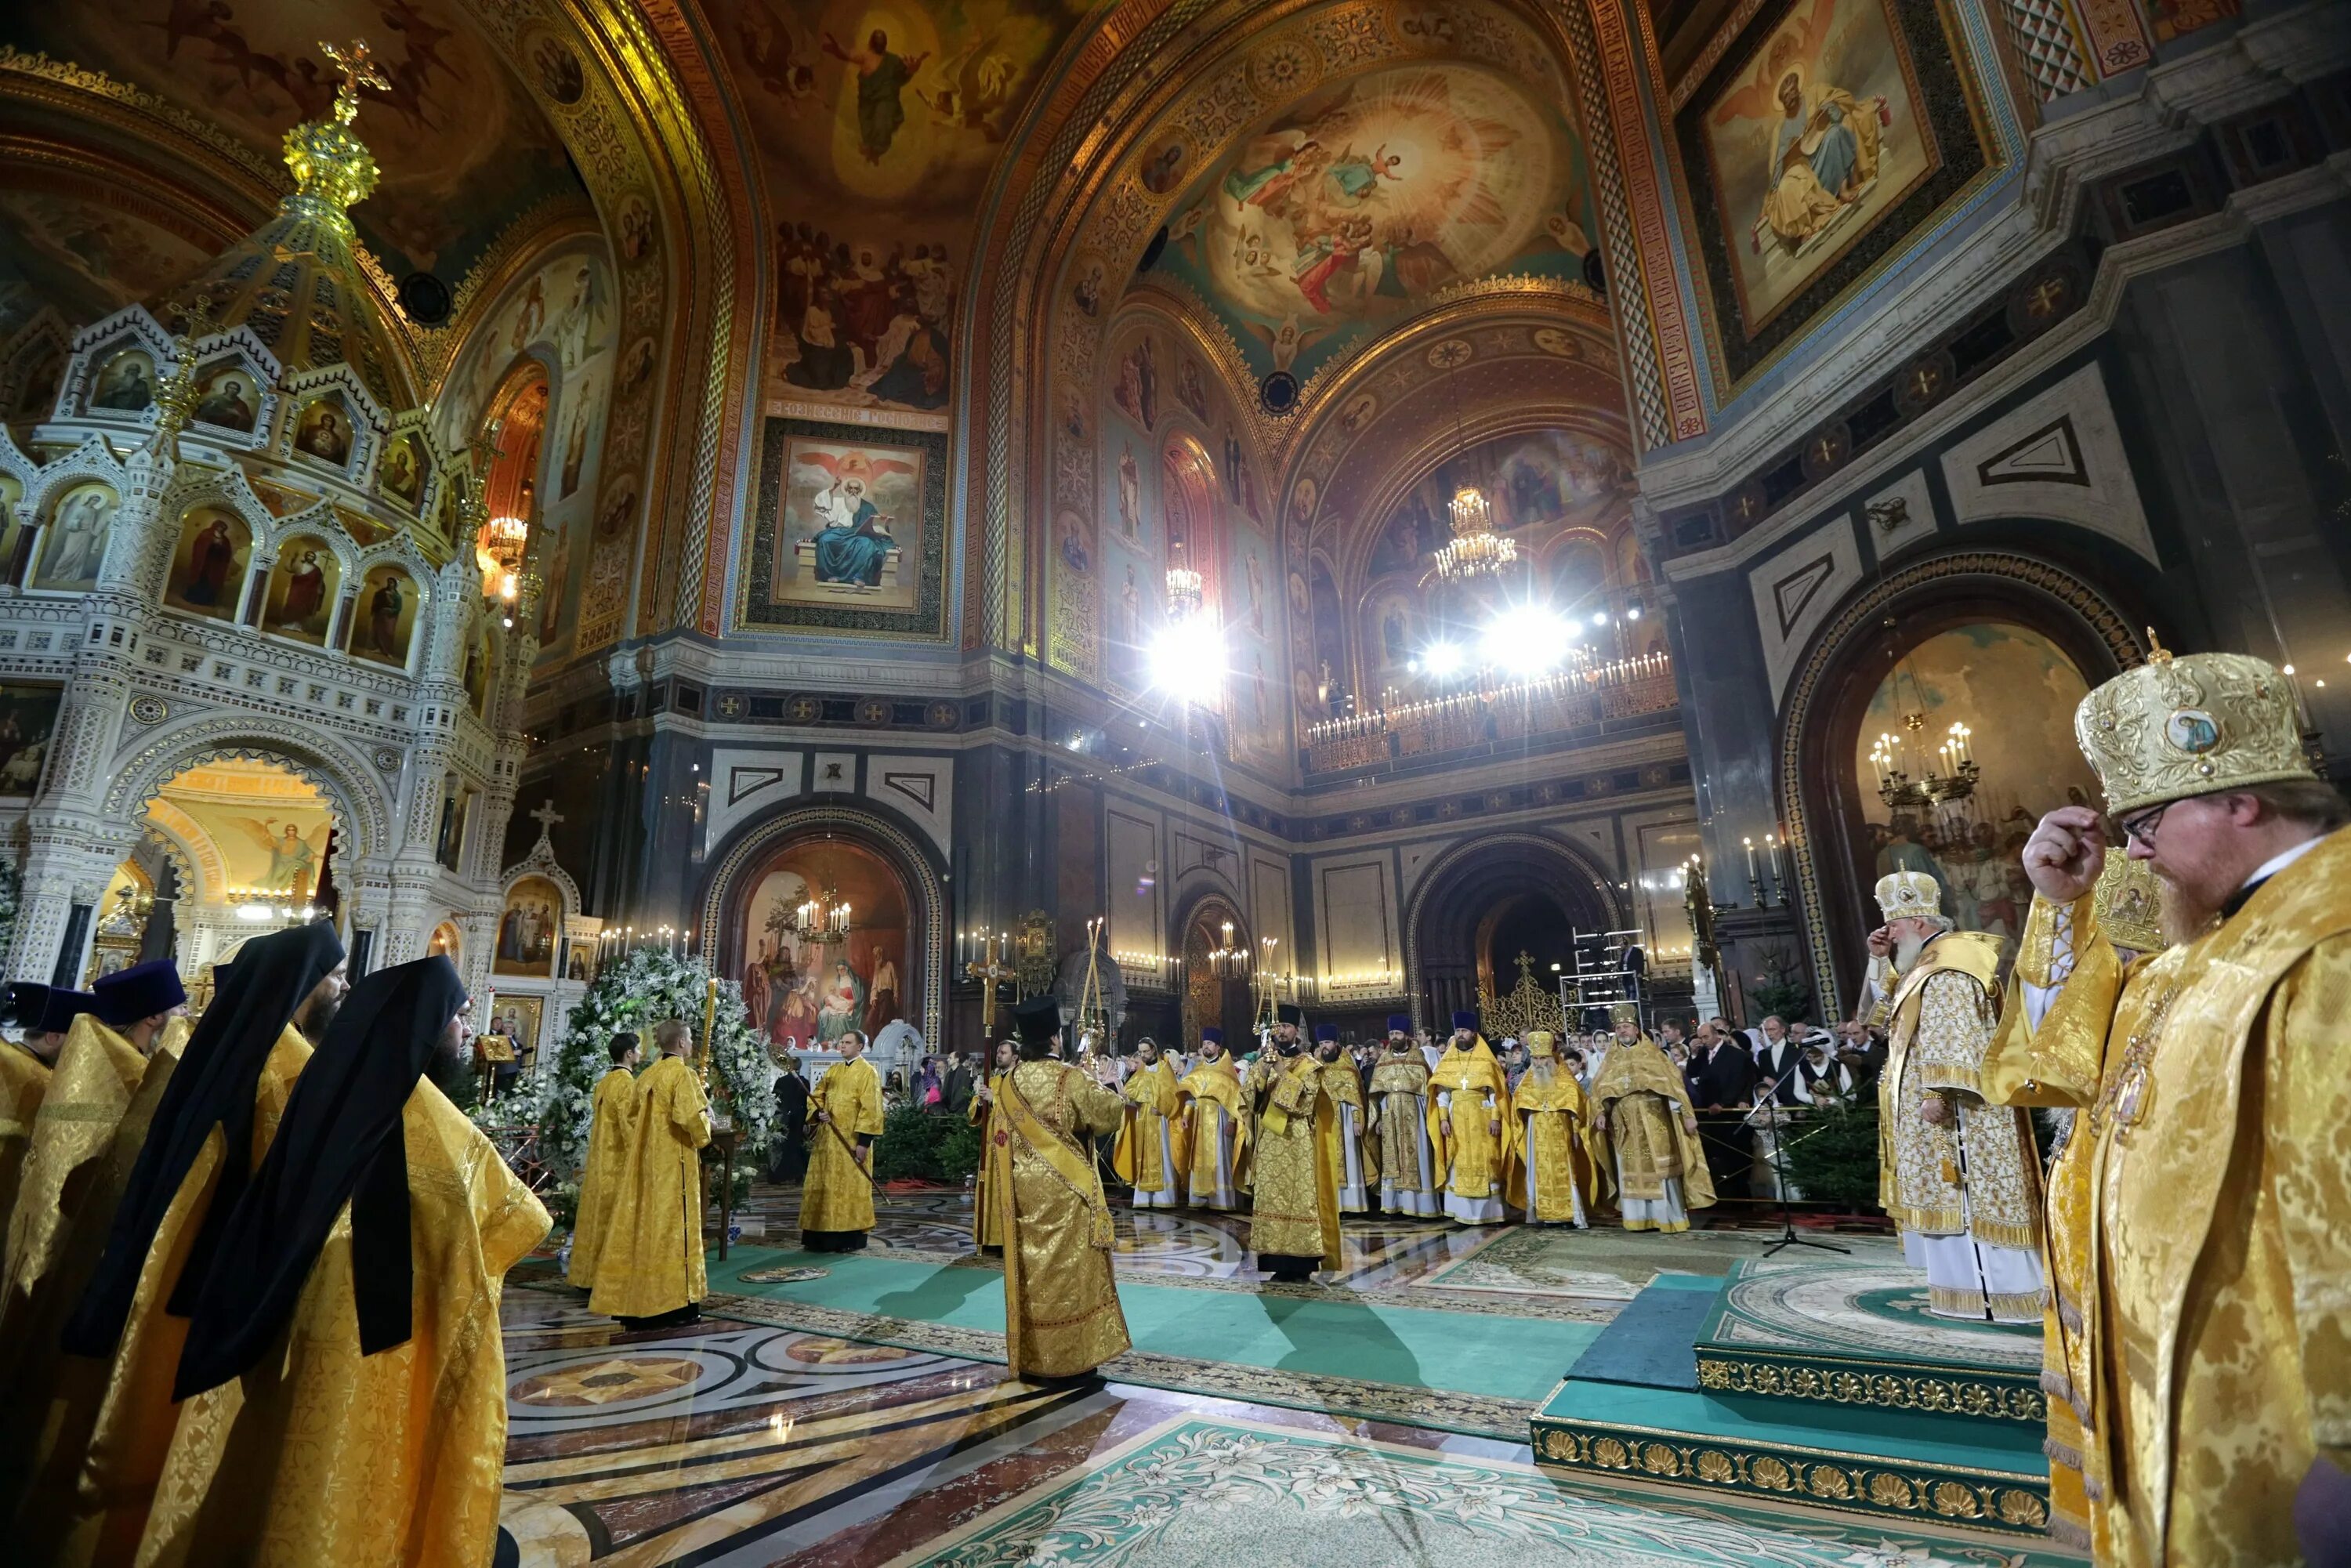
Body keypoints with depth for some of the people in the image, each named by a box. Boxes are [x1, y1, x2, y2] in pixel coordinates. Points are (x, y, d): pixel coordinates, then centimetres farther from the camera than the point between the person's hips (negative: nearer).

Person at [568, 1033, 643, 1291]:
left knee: (597, 1216, 12)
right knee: (615, 1219, -3)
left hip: (600, 1160, 9)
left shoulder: (604, 1081, 11)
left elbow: (601, 1121, 17)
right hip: (620, 1161, -9)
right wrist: (638, 1160, -13)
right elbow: (630, 1125, -18)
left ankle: (587, 1274, 18)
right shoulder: (627, 1083, -16)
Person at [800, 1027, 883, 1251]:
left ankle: (850, 1237, 7)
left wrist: (864, 1141, -19)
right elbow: (816, 1095, 16)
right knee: (823, 1186, 9)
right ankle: (823, 1235, 18)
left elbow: (870, 1108, -13)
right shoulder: (833, 1070, 13)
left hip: (851, 1139, -6)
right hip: (827, 1137, 7)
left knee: (850, 1187, -1)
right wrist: (818, 1112, -7)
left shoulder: (868, 1072, -8)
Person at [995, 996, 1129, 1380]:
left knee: (1031, 1268, 13)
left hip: (1022, 1188, 5)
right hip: (1065, 1189, -5)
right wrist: (1106, 1092, 15)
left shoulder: (1009, 1082, 1)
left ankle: (1030, 1357, 22)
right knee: (1069, 1269, 5)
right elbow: (1108, 1113, -5)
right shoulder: (1069, 1077, -15)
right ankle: (1072, 1355, 13)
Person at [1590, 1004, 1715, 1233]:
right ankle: (1639, 1218, 12)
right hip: (1625, 1123, 3)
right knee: (1632, 1171, 5)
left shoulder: (1652, 1053, 2)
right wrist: (1600, 1112, -8)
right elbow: (1600, 1088, 7)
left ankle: (1670, 1218, 7)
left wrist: (1686, 1115, -10)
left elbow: (1673, 1083, -3)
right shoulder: (1612, 1059, 10)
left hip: (1653, 1121, -3)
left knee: (1660, 1168, -2)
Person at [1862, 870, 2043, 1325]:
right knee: (1953, 1197, 14)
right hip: (1943, 1107, 11)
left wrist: (1937, 1093, -26)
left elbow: (1951, 1040, -25)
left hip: (1955, 1108, -11)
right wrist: (1881, 960, 13)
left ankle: (1988, 1291, 0)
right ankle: (1967, 1281, 21)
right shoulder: (1929, 964, 13)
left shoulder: (1946, 972, -18)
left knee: (1963, 1198, -6)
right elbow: (1891, 1001, 27)